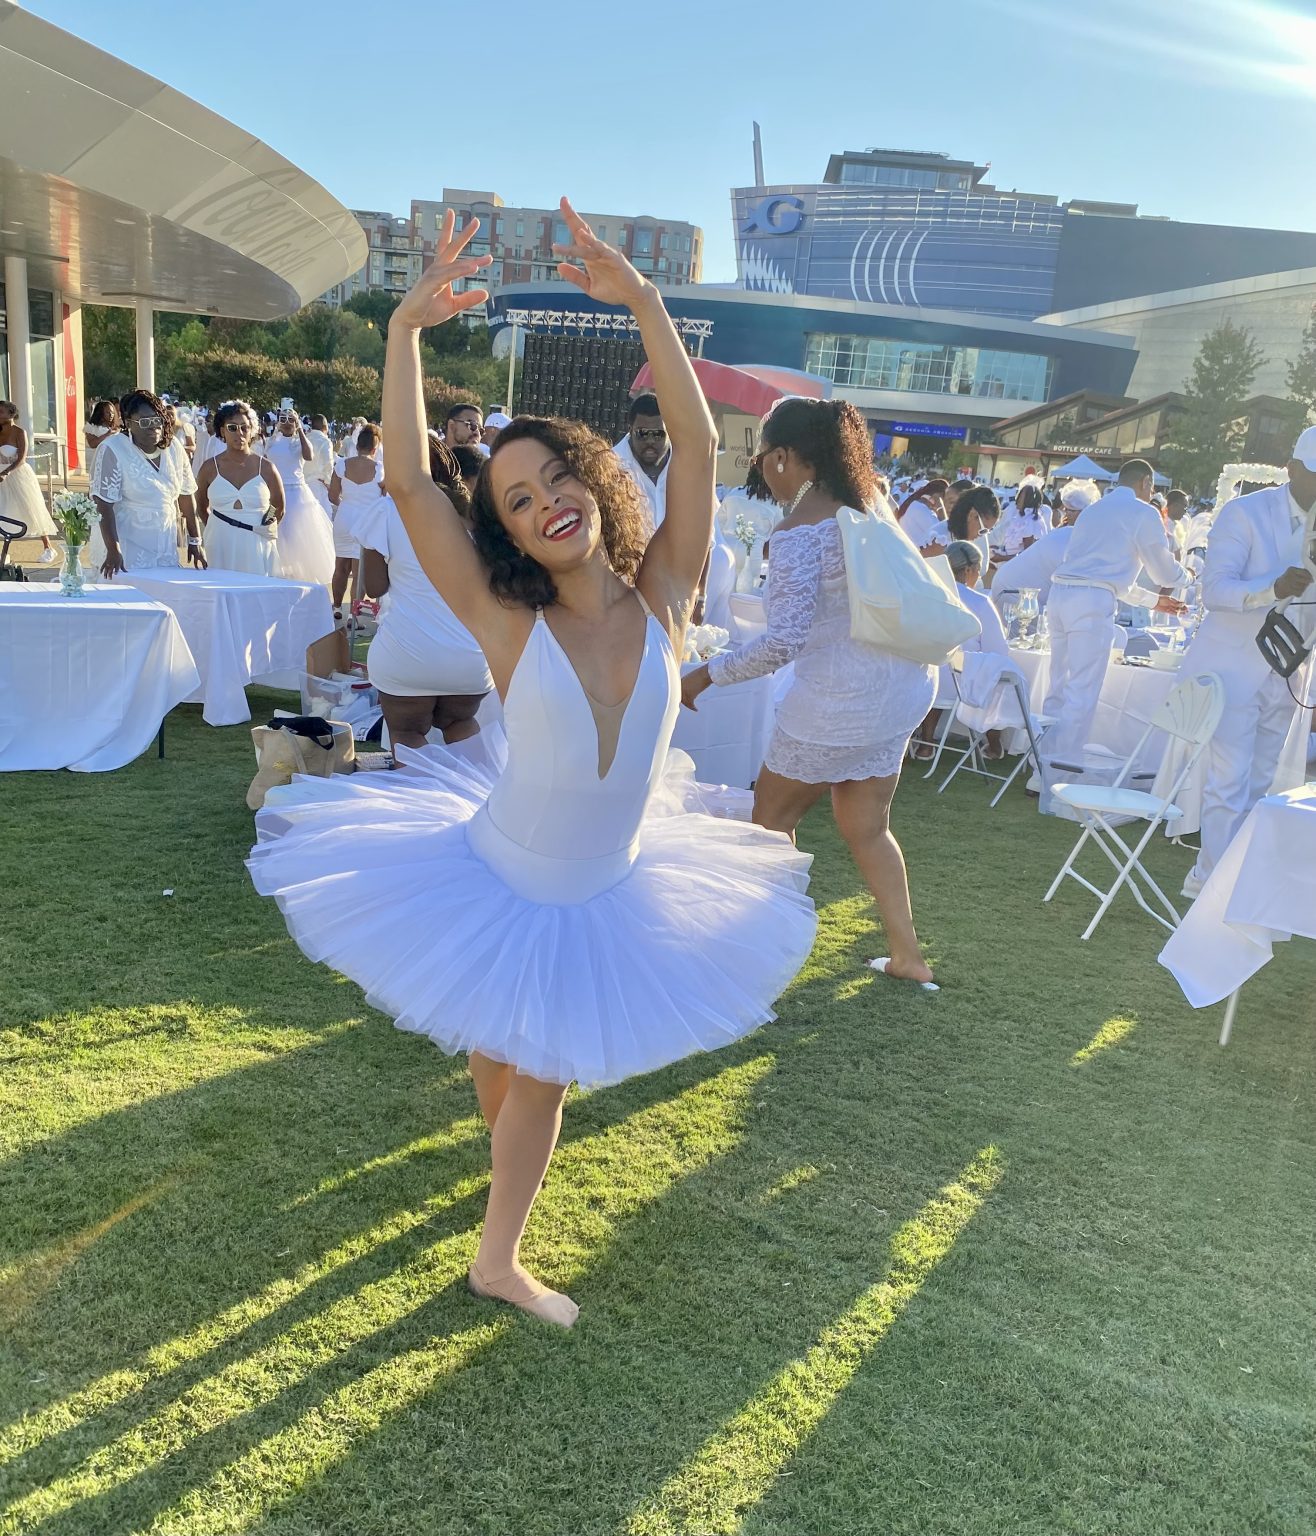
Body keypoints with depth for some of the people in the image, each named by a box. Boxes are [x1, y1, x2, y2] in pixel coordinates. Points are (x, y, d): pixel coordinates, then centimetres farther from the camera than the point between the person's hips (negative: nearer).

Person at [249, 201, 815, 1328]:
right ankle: (512, 1138, 55)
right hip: (498, 882, -2)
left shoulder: (660, 601, -11)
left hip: (610, 893, 2)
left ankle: (499, 1260, 40)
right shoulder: (509, 625, -18)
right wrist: (407, 330, -26)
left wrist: (644, 301, -23)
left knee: (543, 1075, 17)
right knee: (505, 1065, 18)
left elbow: (698, 447, -18)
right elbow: (408, 482, -23)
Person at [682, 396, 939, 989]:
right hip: (902, 684, 8)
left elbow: (784, 640, -25)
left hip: (841, 696, -8)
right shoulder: (866, 502, 6)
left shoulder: (799, 530, -19)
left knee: (773, 814, 12)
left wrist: (706, 674, -17)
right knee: (866, 825, 19)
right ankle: (908, 955, 24)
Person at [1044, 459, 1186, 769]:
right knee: (1082, 695, -5)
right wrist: (1183, 575, 33)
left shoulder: (1096, 509, 27)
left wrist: (1153, 600, 40)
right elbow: (1165, 572, 9)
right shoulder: (1143, 513, 3)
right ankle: (1063, 774, -6)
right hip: (1091, 603, -8)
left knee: (1059, 689, 13)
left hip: (1060, 593, 8)